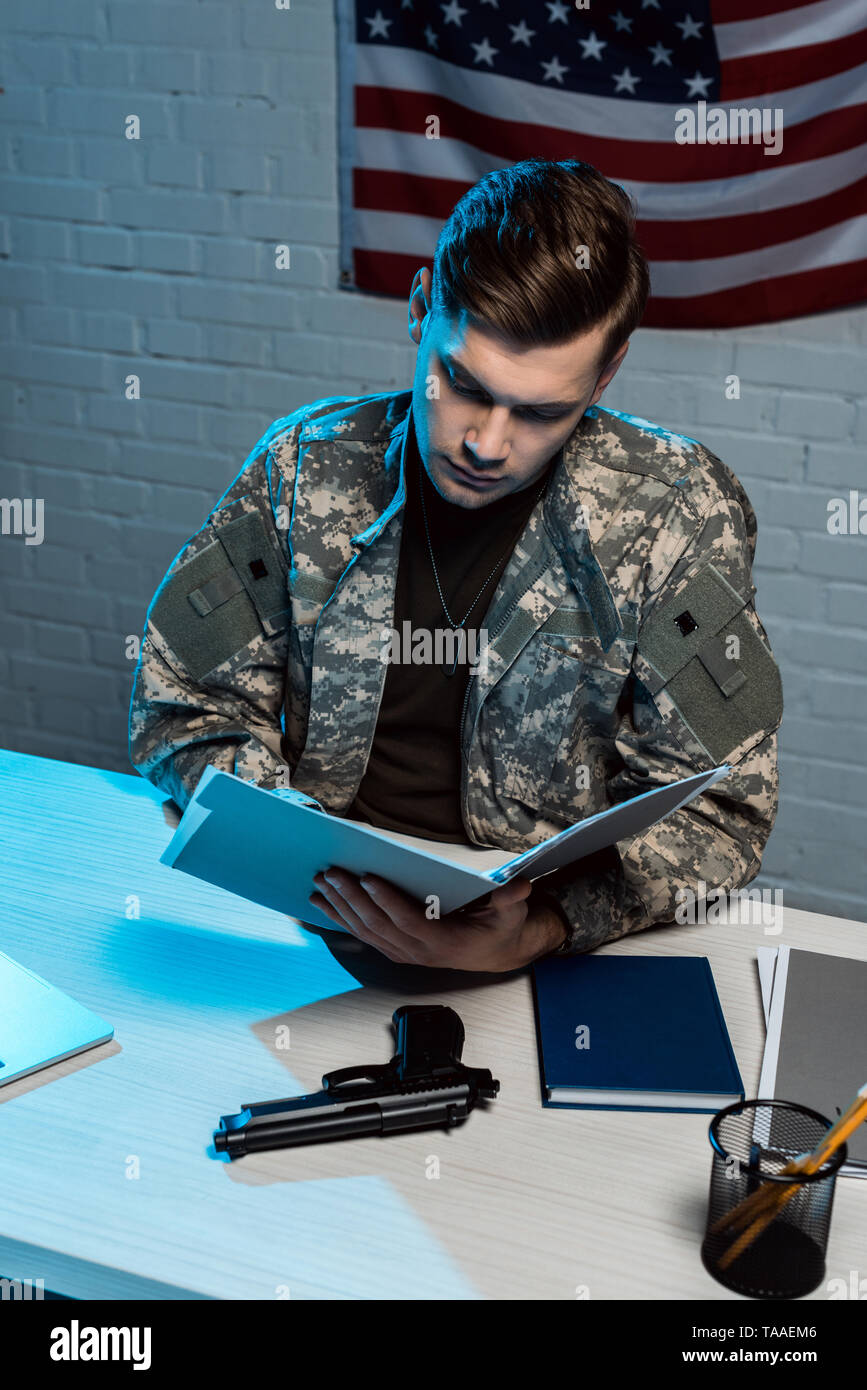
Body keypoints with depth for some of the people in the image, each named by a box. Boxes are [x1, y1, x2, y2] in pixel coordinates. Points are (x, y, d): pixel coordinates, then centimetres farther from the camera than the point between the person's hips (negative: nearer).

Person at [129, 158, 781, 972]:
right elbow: (182, 714, 4)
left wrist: (538, 936, -25)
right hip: (319, 922, 0)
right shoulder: (307, 466, -1)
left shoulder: (680, 510, -7)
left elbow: (716, 810, -7)